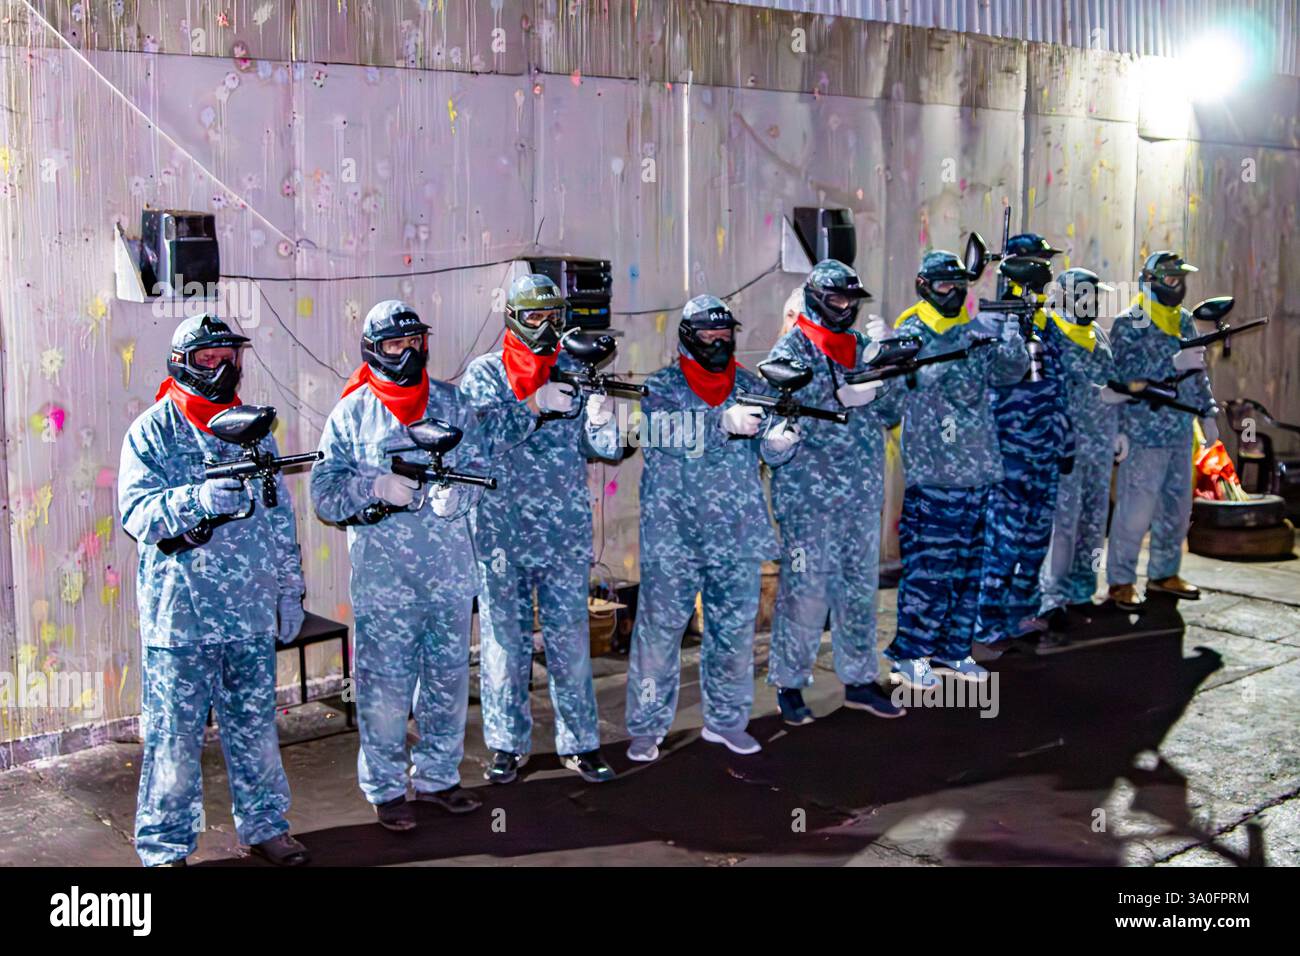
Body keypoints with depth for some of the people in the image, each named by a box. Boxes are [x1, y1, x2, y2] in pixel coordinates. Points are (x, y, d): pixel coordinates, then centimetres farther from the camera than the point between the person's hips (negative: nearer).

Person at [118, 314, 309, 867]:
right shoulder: (151, 431, -3)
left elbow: (280, 515, 15)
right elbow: (136, 512, -14)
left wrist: (290, 590, 14)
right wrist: (200, 498, -31)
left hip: (251, 614, 4)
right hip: (179, 615, -4)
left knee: (255, 726, 13)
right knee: (174, 736, 2)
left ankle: (265, 825, 29)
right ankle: (165, 847, 16)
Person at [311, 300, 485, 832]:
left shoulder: (451, 403, 9)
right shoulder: (351, 413, 0)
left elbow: (480, 465, 4)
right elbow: (324, 492, -4)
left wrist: (455, 491, -17)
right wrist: (376, 487, -20)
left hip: (449, 571, 4)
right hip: (383, 576, -3)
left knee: (449, 679, 13)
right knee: (385, 687, 1)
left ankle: (436, 777, 29)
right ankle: (386, 789, 17)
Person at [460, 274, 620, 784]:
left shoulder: (573, 372, 8)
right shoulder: (484, 372, 2)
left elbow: (603, 449, 4)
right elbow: (480, 431, -15)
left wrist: (599, 418, -17)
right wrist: (536, 405, -24)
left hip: (566, 532, 2)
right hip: (501, 529, -2)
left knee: (570, 638, 6)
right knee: (505, 639, 6)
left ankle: (580, 742, 16)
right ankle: (508, 744, 18)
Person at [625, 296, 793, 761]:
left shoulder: (751, 386, 10)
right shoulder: (661, 386, -1)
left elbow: (768, 447, 5)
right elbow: (662, 429, -20)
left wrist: (779, 440, -19)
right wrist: (724, 423, -32)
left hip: (738, 536, 4)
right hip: (673, 535, -3)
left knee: (735, 632, 11)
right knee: (659, 630, 2)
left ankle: (726, 721, 26)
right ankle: (646, 728, 14)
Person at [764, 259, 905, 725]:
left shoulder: (863, 346, 13)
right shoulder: (792, 349, -5)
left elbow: (886, 414, 13)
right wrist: (840, 401, -26)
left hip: (862, 495, 6)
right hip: (807, 495, -6)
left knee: (861, 589, 12)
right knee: (805, 591, -2)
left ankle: (859, 680, 24)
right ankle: (789, 684, 12)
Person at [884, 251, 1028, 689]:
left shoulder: (975, 332, 14)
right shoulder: (909, 334, -2)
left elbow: (1011, 370, 4)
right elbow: (924, 376, -19)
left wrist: (1008, 328, -9)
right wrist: (973, 340, -25)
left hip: (976, 469, 6)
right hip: (930, 472, -6)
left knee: (966, 563, 11)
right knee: (928, 564, -6)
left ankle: (952, 650, 22)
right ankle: (907, 656, 5)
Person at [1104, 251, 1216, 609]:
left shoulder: (1184, 320, 14)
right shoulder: (1129, 323, -8)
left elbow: (1197, 371, 21)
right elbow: (1126, 372, -20)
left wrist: (1208, 413, 16)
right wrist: (1174, 363, -28)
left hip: (1180, 432, 7)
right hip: (1143, 432, -7)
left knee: (1177, 507, 13)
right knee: (1135, 509, -5)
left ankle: (1163, 573, 26)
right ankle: (1120, 582, 4)